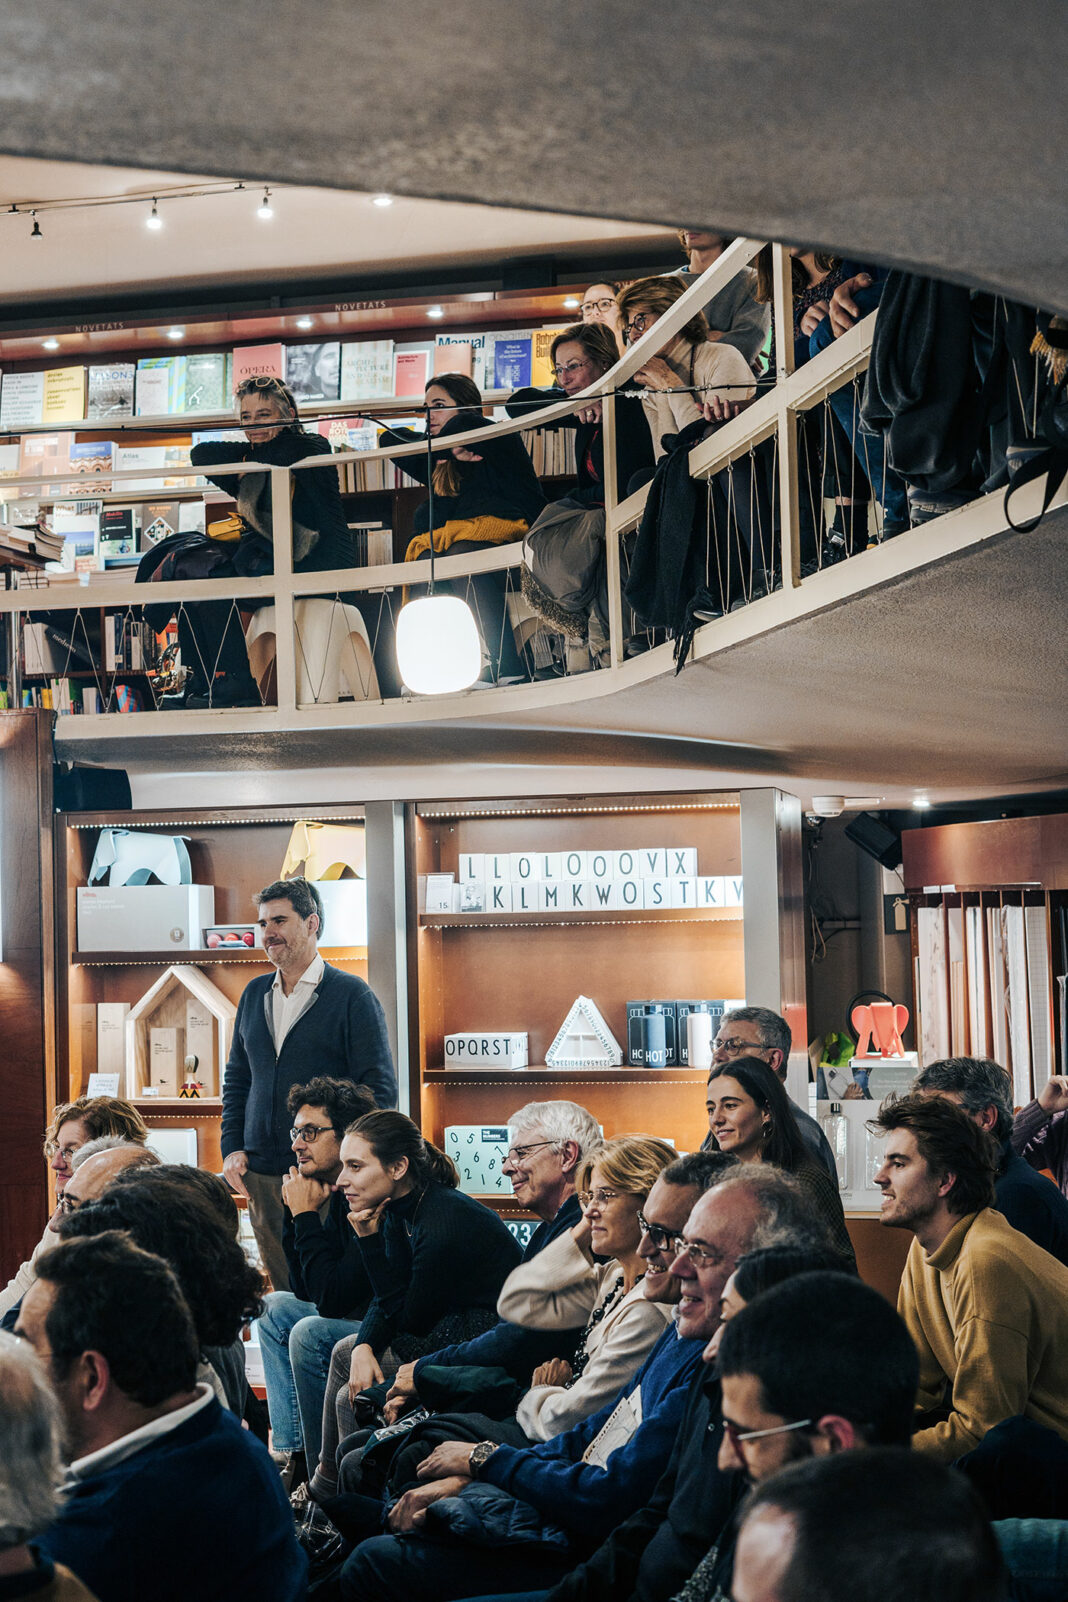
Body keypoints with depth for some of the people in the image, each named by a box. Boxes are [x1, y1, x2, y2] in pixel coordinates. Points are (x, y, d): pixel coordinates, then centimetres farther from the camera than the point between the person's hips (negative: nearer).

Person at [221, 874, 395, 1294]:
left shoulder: (352, 995, -3)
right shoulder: (255, 994, 14)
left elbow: (380, 1086, -5)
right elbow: (237, 1077, 20)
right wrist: (232, 1148, 7)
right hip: (262, 1174, 5)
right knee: (285, 1295, 9)